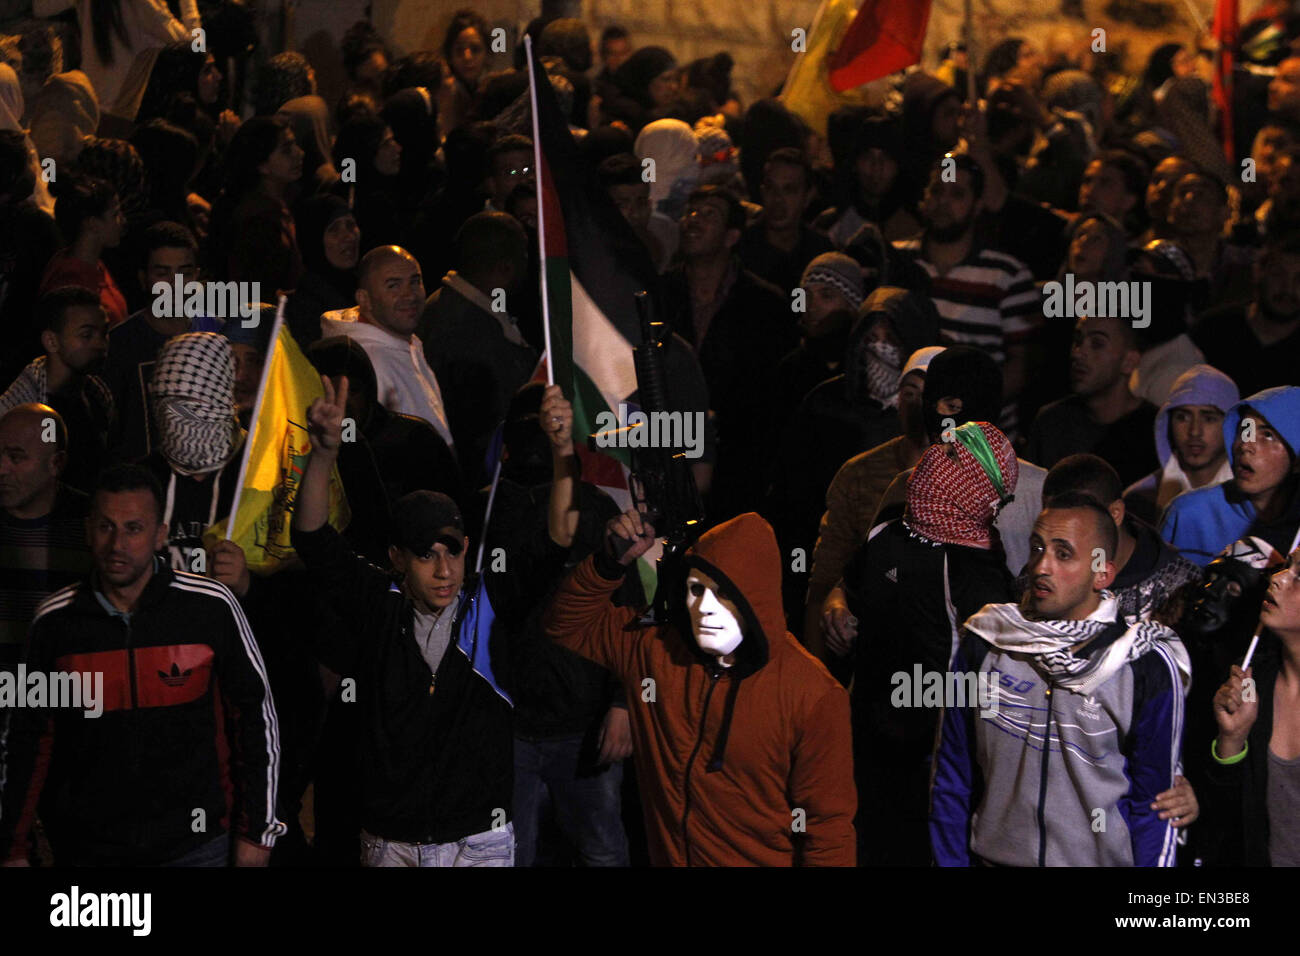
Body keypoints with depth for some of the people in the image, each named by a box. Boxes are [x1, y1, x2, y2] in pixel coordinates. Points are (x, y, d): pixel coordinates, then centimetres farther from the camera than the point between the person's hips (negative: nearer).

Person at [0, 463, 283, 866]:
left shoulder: (211, 606, -7)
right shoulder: (54, 621, -1)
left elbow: (257, 717, 0)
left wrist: (255, 833, -1)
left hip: (193, 843, -1)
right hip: (86, 848, 1)